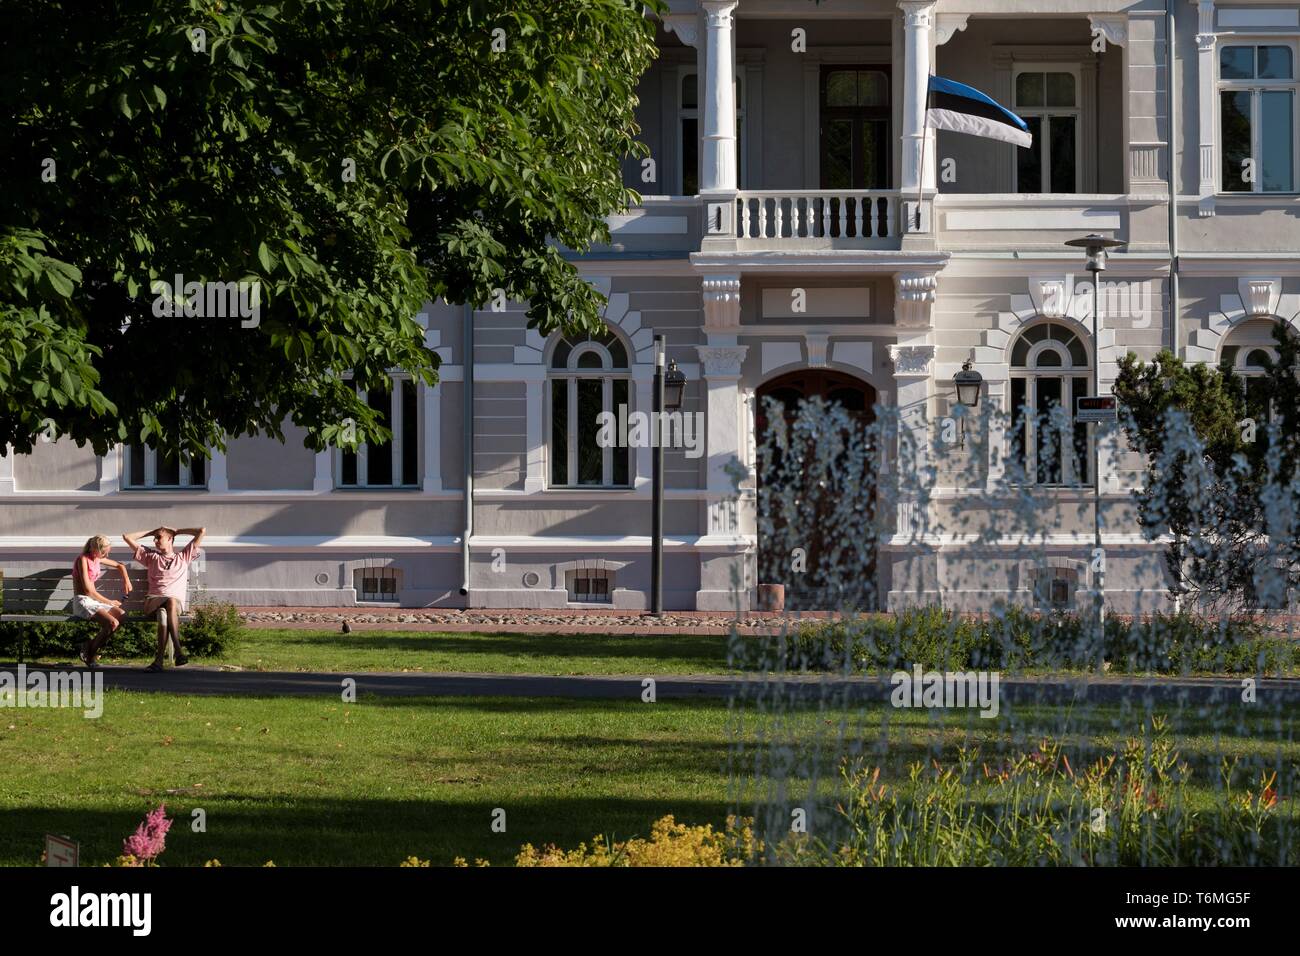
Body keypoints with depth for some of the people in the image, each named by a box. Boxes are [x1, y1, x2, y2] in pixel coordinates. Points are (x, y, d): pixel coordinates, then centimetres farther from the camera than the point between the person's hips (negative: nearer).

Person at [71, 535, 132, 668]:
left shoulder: (97, 559, 14)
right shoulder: (82, 559, -12)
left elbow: (120, 566, 32)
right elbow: (87, 589, -17)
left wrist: (126, 581, 16)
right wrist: (108, 602, -10)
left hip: (94, 600, 8)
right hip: (82, 601, -8)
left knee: (122, 616, -16)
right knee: (112, 623, -28)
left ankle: (90, 647, -7)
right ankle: (89, 655, -11)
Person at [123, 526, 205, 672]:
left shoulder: (183, 556, 26)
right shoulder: (151, 557, 29)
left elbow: (201, 531, 23)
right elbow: (128, 537, 29)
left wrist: (176, 531, 29)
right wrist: (151, 532, 33)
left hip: (177, 602, -1)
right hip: (153, 600, 1)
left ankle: (159, 659, -48)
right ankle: (178, 650, -49)